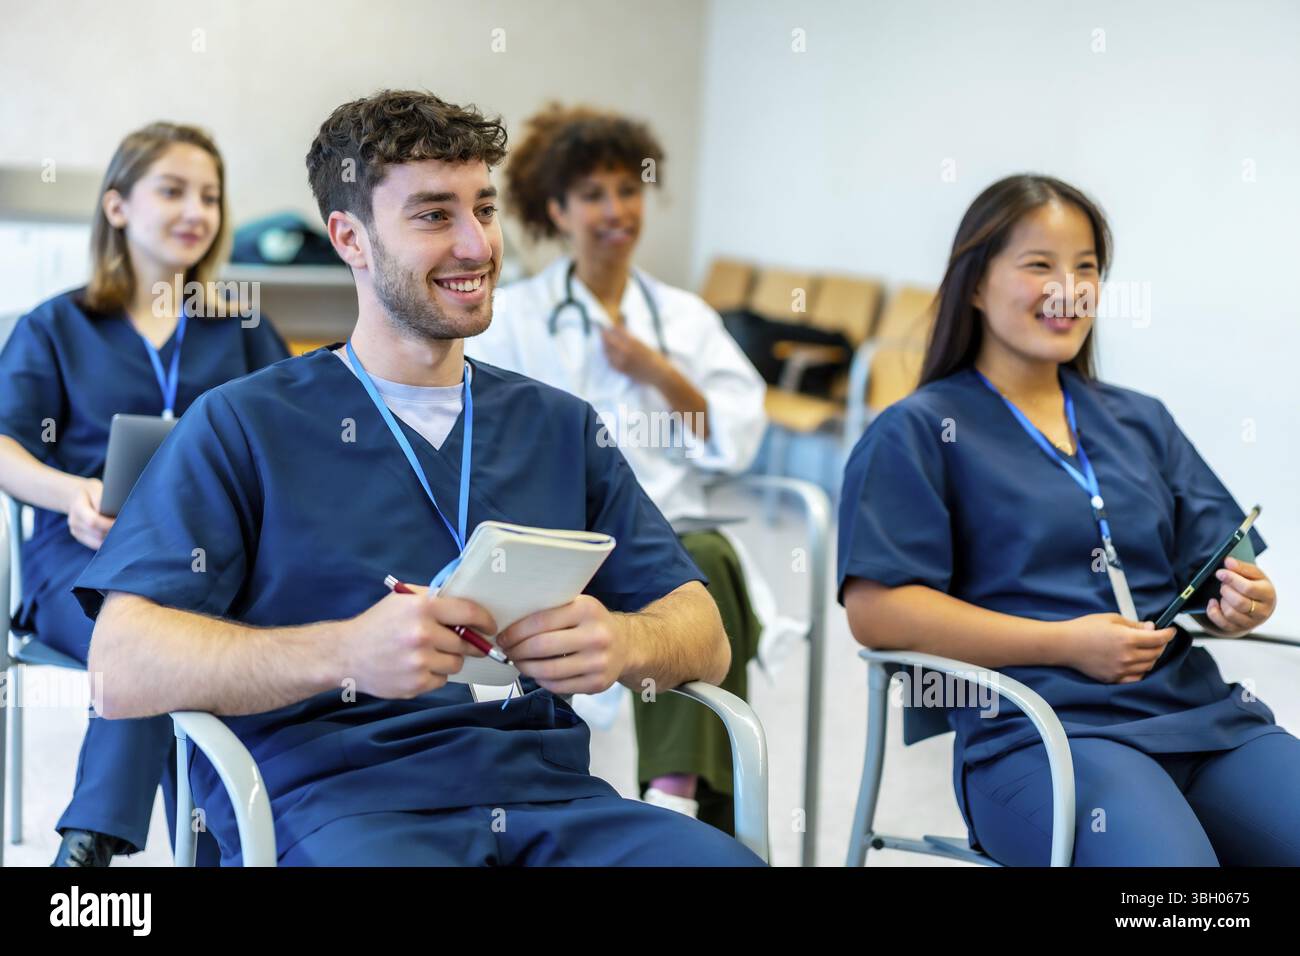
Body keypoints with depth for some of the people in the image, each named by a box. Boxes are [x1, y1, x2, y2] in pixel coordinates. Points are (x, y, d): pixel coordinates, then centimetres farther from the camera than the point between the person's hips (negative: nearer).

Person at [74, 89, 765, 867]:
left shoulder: (559, 426, 20)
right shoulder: (243, 425, 6)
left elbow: (704, 637, 14)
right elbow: (122, 668, -7)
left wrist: (622, 642, -11)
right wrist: (344, 652, -24)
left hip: (548, 793, 4)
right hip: (333, 798, -4)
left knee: (730, 861, -27)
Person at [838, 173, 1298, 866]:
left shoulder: (1142, 422, 24)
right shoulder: (918, 432, 6)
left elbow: (1212, 573, 22)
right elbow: (876, 610, -6)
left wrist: (1242, 604, -4)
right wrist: (1066, 644, -11)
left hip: (1201, 711, 6)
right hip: (1042, 731, -6)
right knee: (1166, 859, -35)